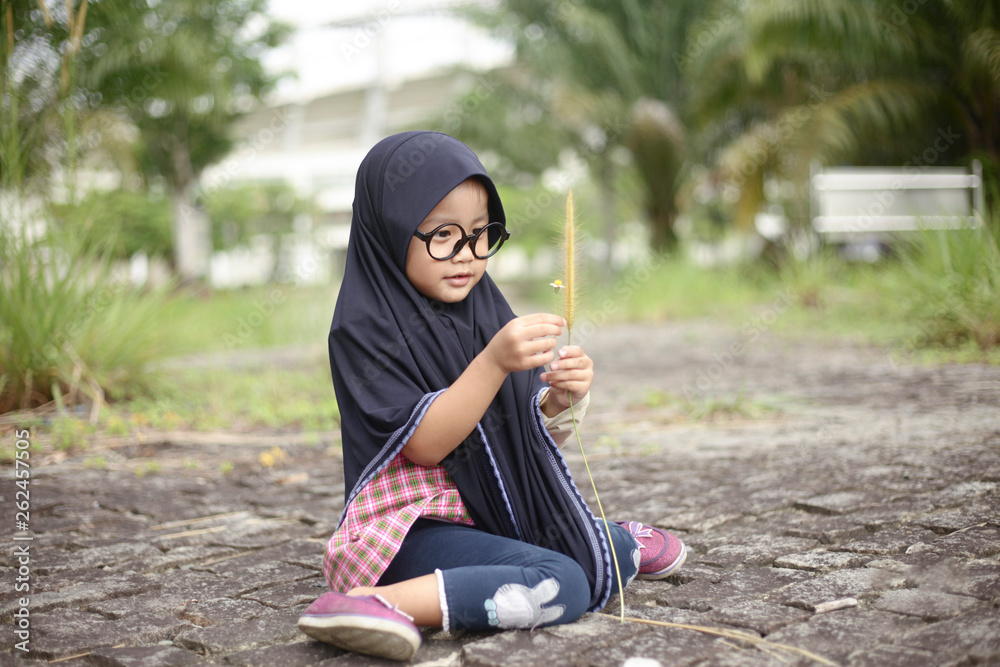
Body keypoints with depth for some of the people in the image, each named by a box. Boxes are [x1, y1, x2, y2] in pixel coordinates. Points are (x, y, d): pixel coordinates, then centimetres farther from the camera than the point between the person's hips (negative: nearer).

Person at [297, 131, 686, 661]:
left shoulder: (484, 310, 7)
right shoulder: (364, 325, -13)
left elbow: (531, 436, 7)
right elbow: (425, 444, -22)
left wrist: (561, 398, -15)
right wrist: (496, 362, -33)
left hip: (504, 511, 7)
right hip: (417, 525, -7)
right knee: (559, 585, -30)